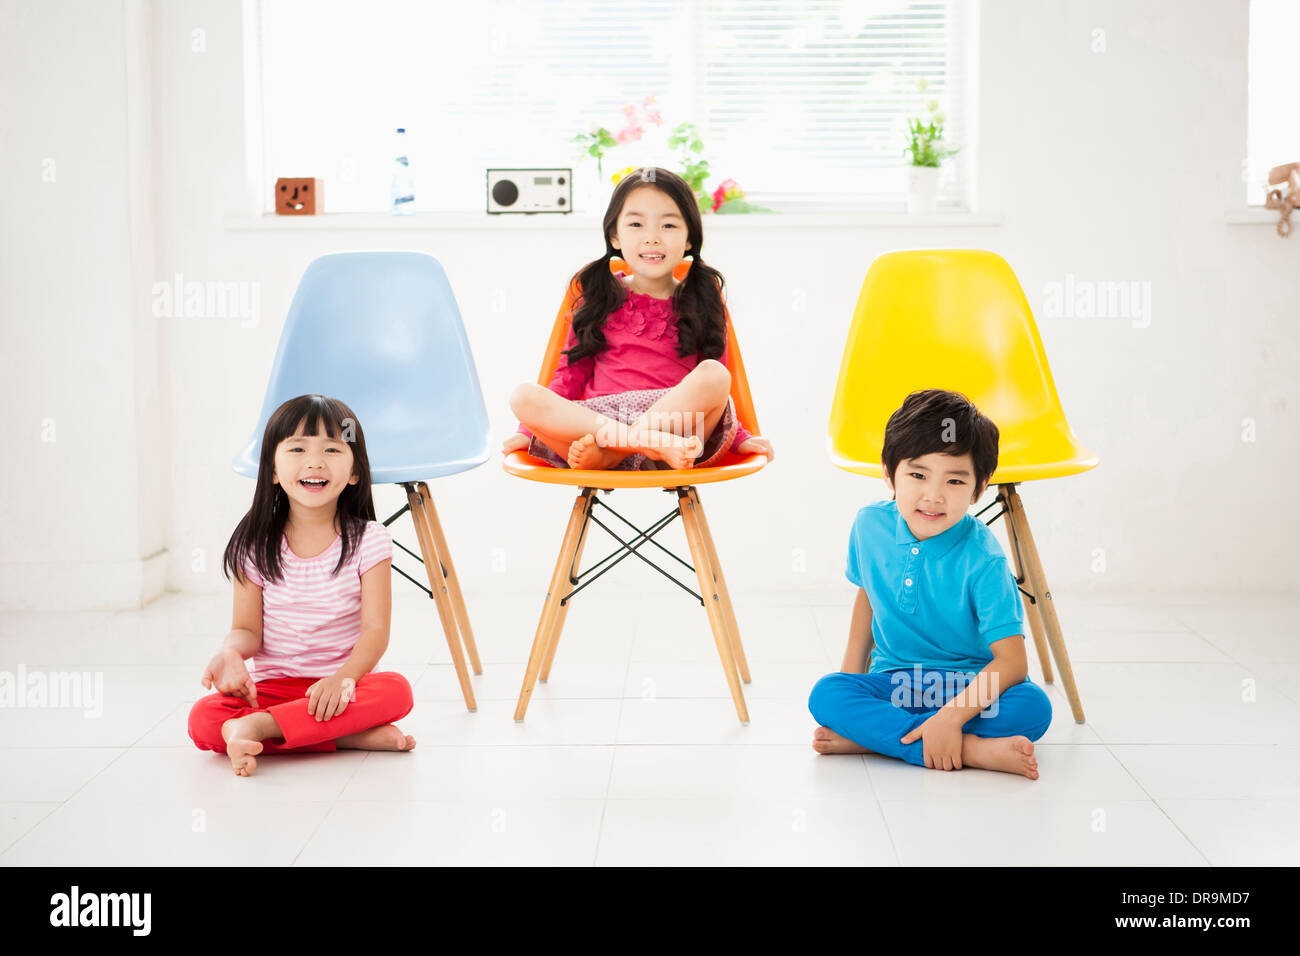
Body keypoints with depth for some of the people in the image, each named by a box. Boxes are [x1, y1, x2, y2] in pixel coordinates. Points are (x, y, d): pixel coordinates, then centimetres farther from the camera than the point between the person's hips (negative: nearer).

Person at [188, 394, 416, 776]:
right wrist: (230, 652, -24)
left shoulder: (368, 540, -4)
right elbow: (247, 628, 1)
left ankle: (258, 726, -31)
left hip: (342, 687, -1)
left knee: (396, 690, -32)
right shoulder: (254, 545, 1)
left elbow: (375, 629, -10)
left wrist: (344, 677, -29)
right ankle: (346, 736, -28)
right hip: (274, 685, 1)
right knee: (203, 719, -26)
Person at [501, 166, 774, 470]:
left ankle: (605, 453, -30)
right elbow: (570, 374, 15)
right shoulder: (600, 297, 17)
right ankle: (652, 444, -36)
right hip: (594, 419, 1)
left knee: (714, 374, -30)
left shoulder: (701, 302, 15)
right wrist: (529, 431, 4)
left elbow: (717, 388, 15)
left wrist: (740, 439, -1)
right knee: (523, 396, -25)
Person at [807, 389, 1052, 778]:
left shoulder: (982, 562, -20)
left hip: (970, 685, -3)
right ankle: (972, 749, -31)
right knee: (826, 695, -25)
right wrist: (852, 671, 10)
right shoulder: (870, 526, -5)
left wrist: (951, 716, -37)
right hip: (894, 679, 3)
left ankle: (870, 735, -29)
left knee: (1034, 707, -33)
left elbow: (1012, 660, -25)